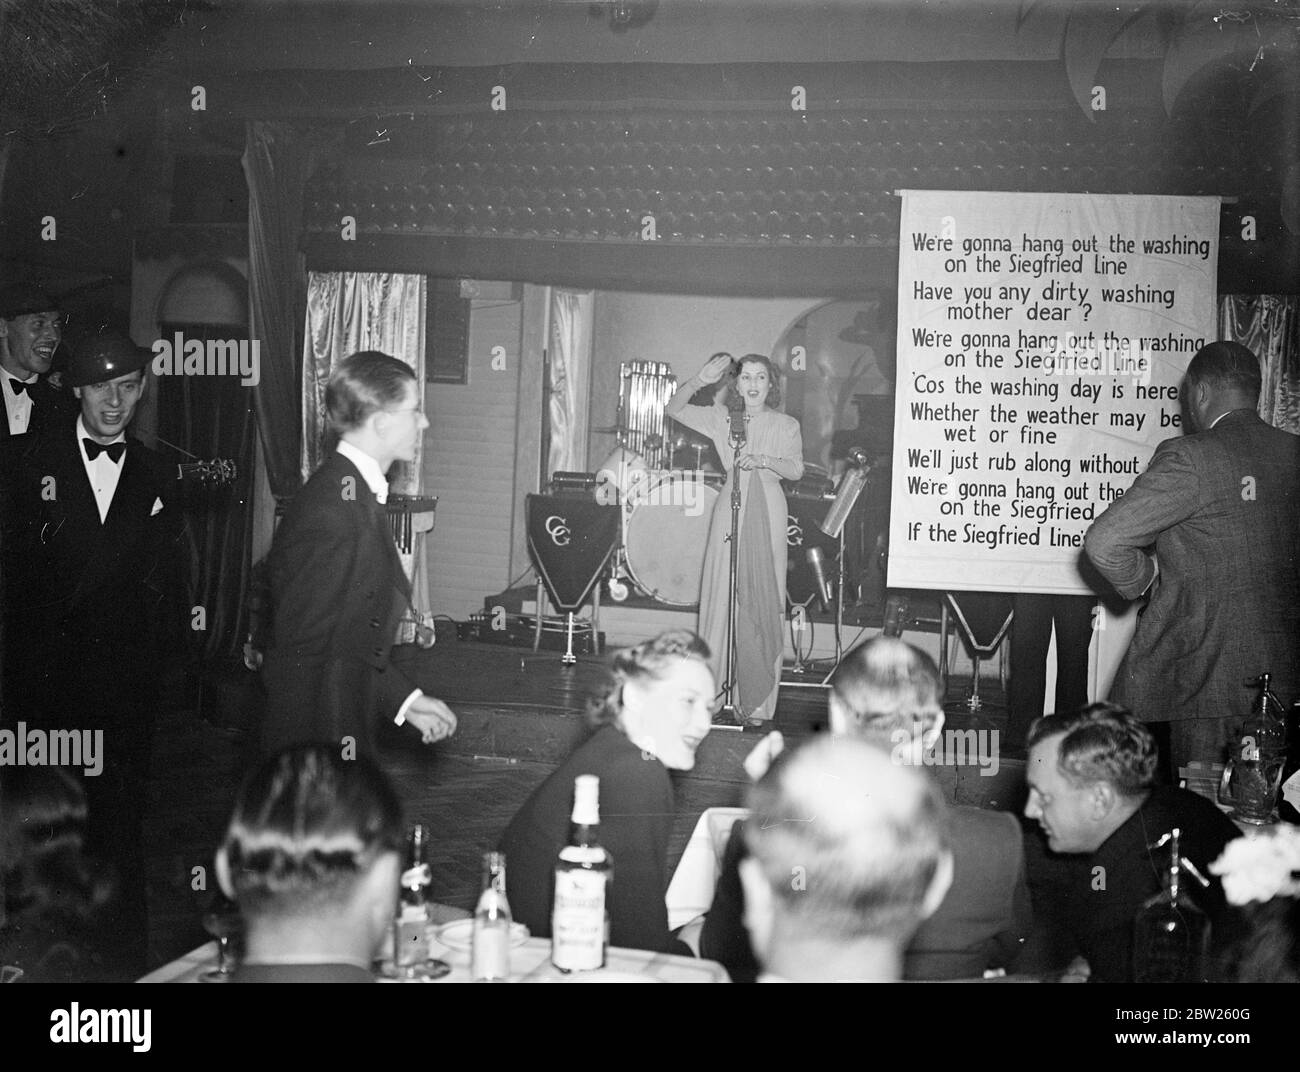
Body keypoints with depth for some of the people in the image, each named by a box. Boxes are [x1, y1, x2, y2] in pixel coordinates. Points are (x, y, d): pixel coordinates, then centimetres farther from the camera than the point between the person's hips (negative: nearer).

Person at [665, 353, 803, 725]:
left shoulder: (785, 425, 8)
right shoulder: (723, 418, 11)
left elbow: (796, 469, -4)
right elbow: (673, 409, 5)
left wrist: (763, 460, -20)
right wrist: (700, 381, -8)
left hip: (767, 515, -1)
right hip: (730, 510, 2)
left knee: (761, 605, -4)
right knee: (721, 600, -1)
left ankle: (757, 702, 1)